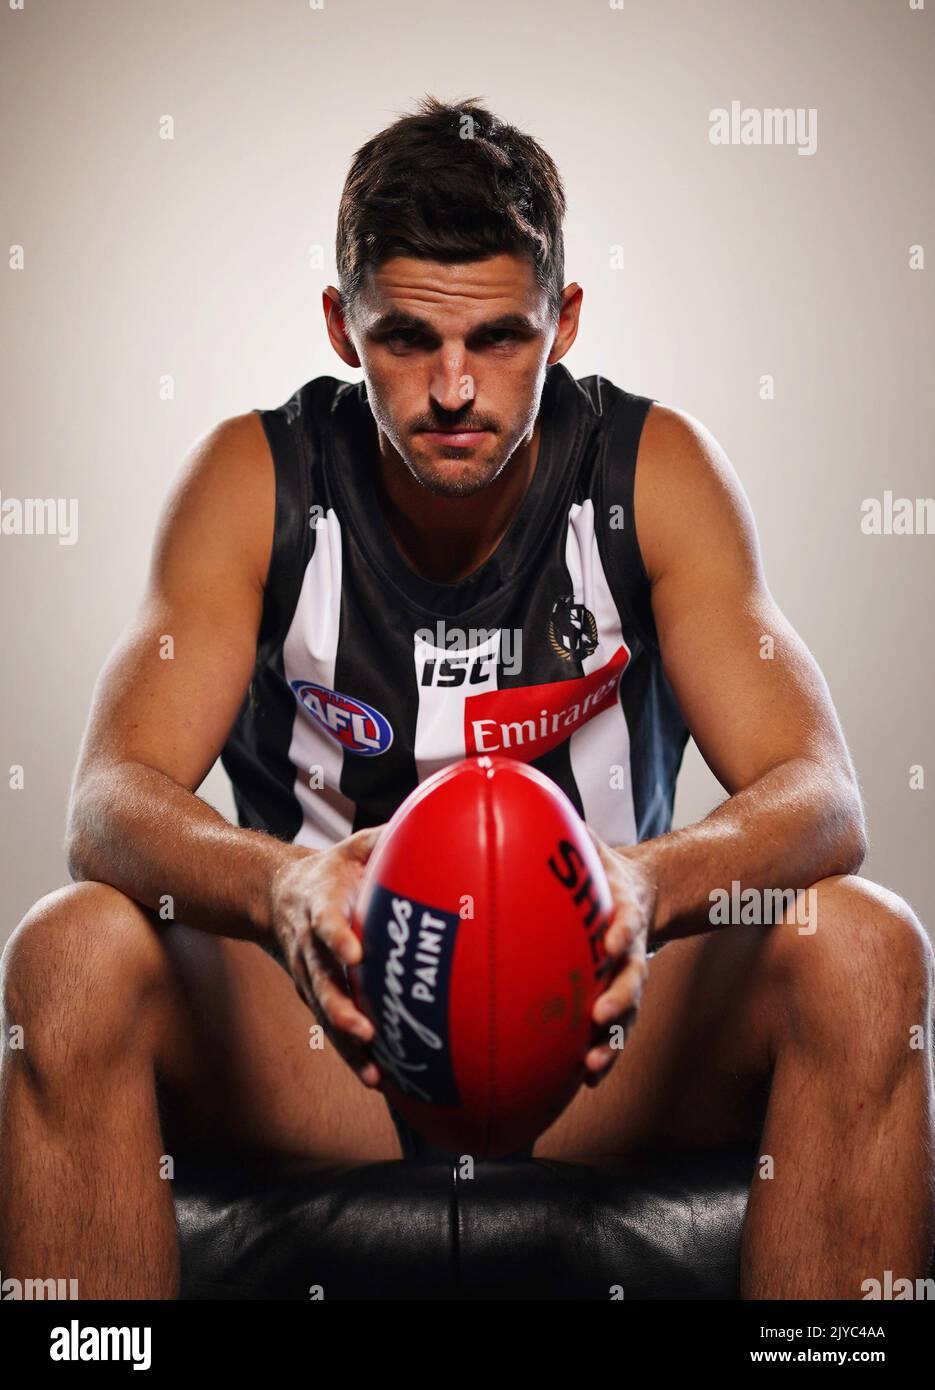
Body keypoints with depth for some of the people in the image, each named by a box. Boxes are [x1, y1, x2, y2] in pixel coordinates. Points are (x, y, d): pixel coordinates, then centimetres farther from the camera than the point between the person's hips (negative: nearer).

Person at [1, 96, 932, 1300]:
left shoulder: (654, 470, -7)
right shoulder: (254, 479, -7)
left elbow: (820, 796, -15)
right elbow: (109, 801, -17)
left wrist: (652, 881, -38)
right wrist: (277, 886, -40)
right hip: (316, 1026, 0)